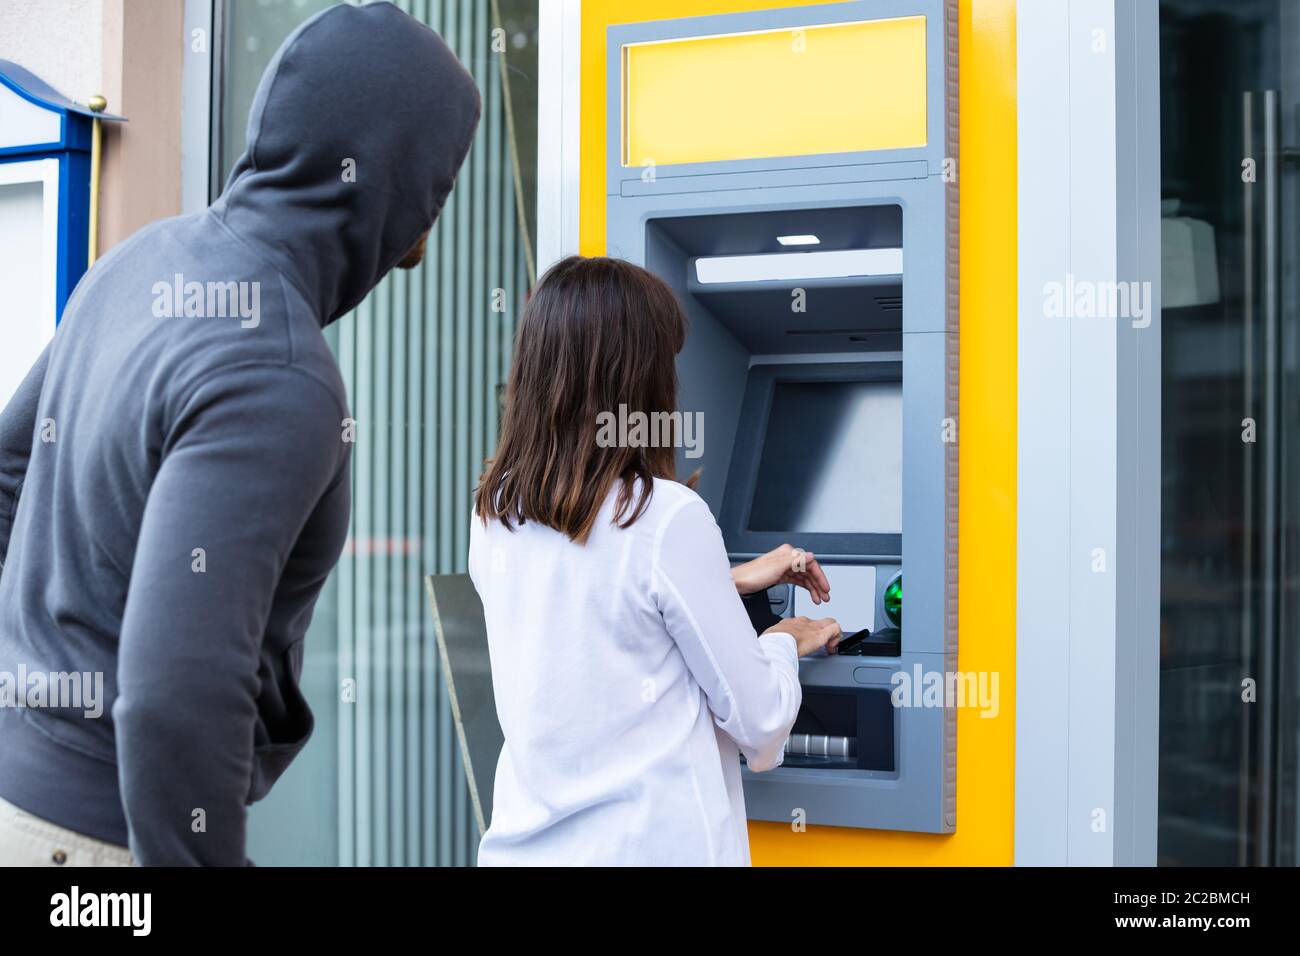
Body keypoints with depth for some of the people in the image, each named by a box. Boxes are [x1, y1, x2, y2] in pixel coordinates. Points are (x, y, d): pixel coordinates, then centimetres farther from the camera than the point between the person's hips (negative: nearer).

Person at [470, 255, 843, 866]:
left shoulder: (493, 512, -2)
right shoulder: (669, 517, -19)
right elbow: (757, 719, -12)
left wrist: (729, 582, 20)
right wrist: (785, 644, 8)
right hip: (649, 845, -5)